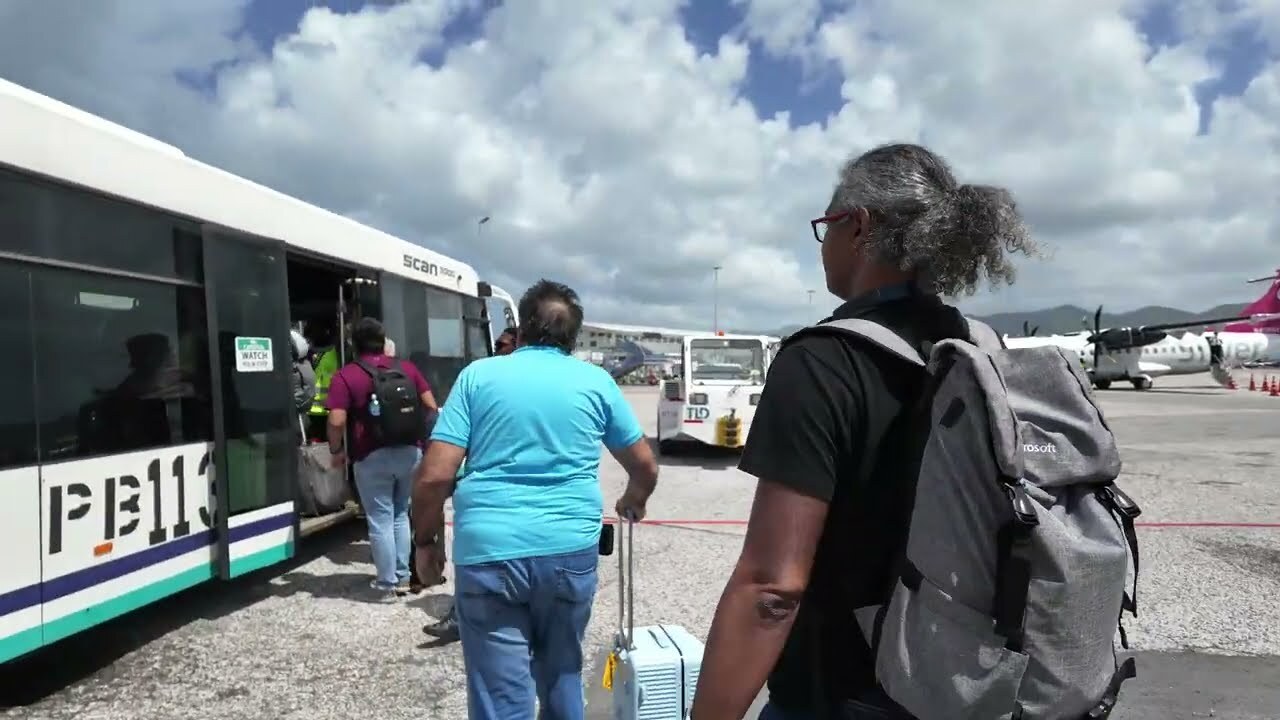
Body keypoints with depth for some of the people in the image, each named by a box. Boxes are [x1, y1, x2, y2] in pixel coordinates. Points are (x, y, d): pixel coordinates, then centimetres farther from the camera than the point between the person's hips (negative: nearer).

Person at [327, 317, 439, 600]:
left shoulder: (346, 376, -5)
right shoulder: (407, 368, 7)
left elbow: (337, 421, -14)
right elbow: (431, 407, 7)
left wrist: (336, 451, 2)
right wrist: (421, 438, 19)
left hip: (373, 458, -4)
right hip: (410, 453, 4)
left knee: (380, 521, 6)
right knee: (401, 515, 18)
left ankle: (387, 584, 12)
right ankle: (403, 578, 22)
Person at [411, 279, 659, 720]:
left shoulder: (478, 376, 4)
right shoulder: (596, 381, 8)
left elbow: (435, 475, -4)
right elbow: (646, 467, 17)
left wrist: (425, 538, 13)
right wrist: (632, 503, 37)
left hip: (488, 551, -1)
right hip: (570, 550, 2)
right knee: (562, 677, 21)